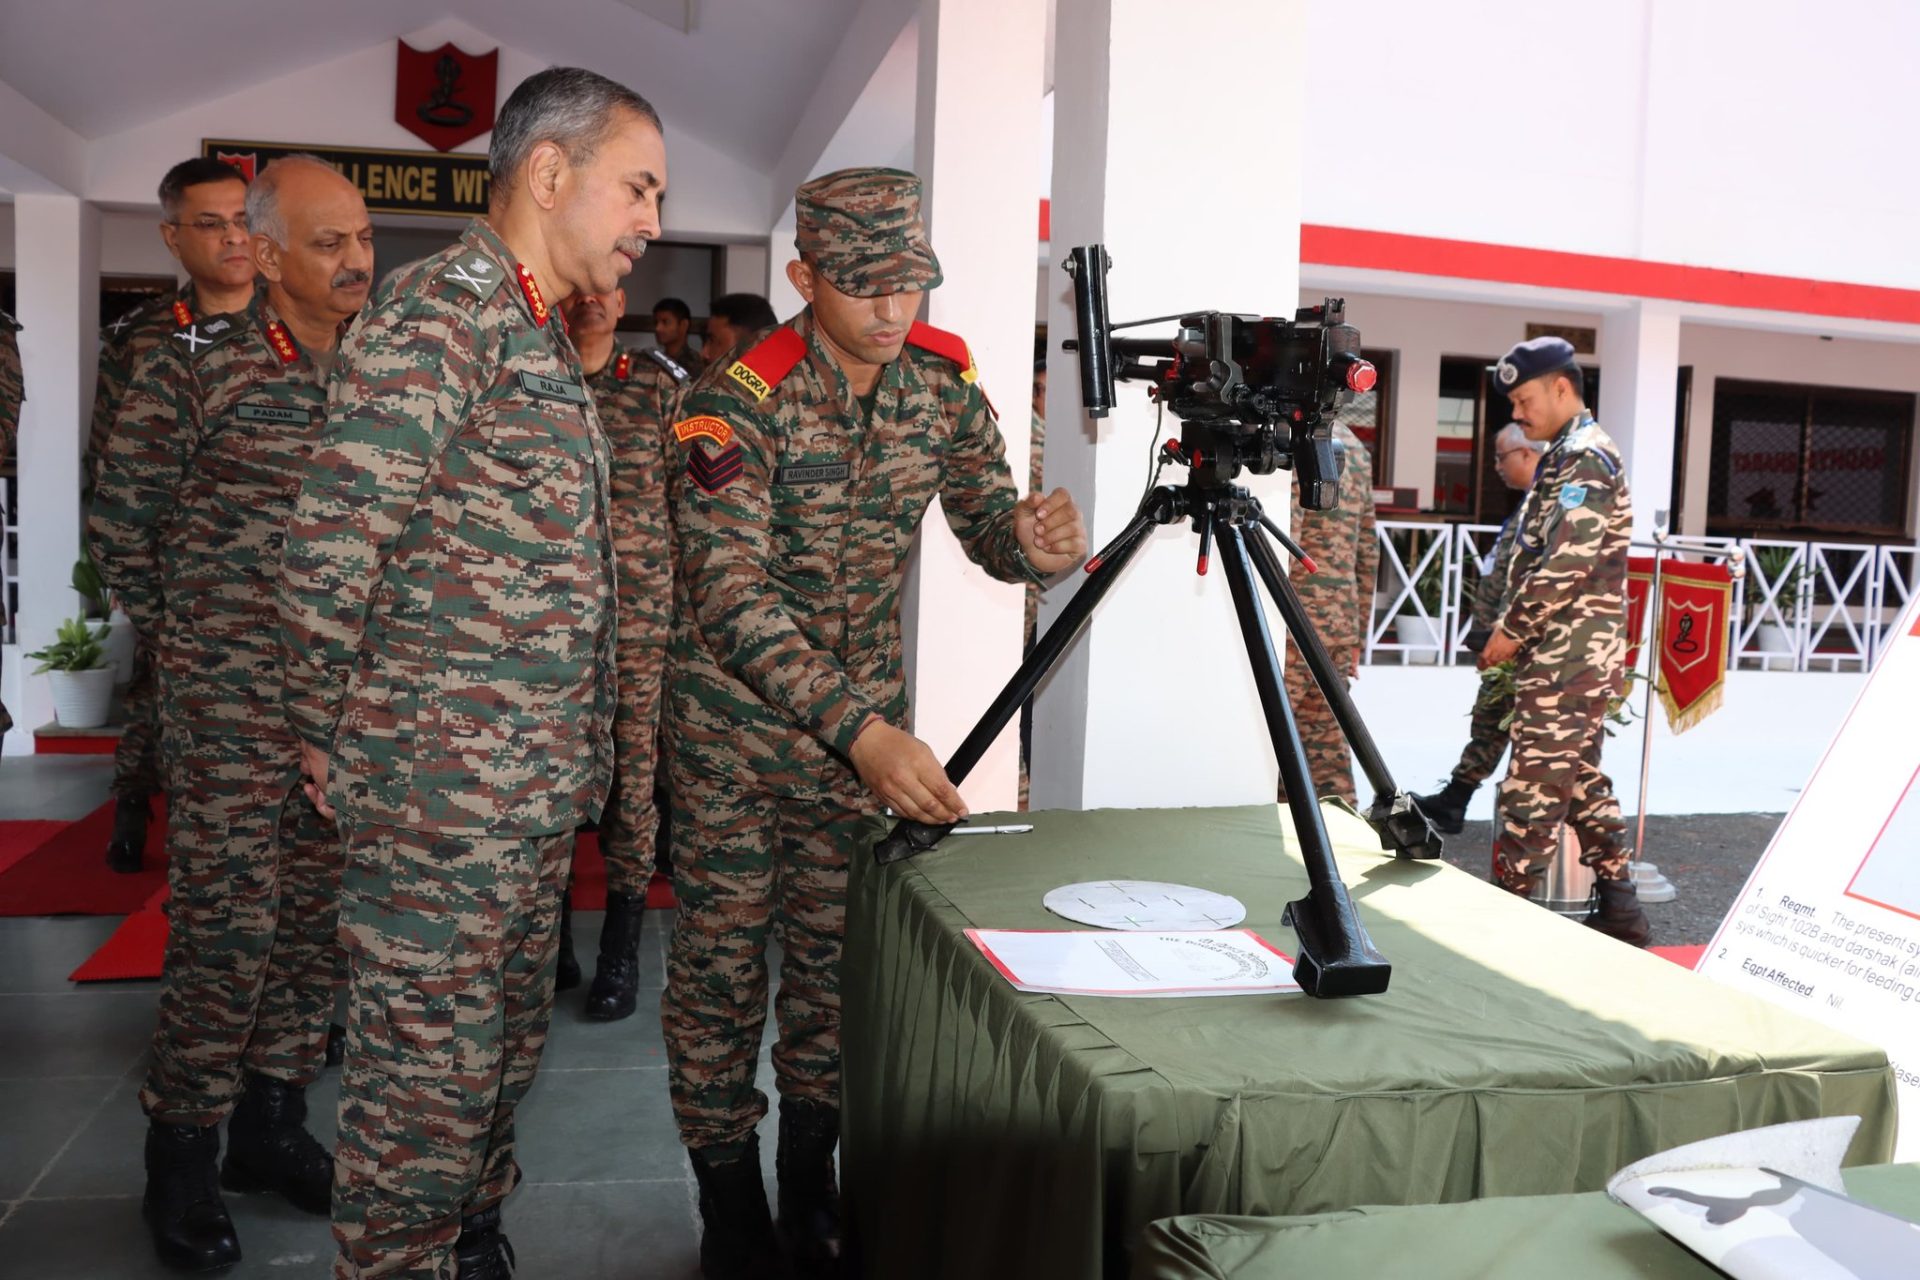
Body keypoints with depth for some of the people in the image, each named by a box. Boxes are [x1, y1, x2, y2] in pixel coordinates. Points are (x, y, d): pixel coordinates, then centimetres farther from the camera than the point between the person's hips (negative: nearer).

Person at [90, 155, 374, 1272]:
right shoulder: (195, 371, -7)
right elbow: (123, 527, 1)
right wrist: (190, 641, 6)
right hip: (232, 707, -5)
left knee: (315, 919, 12)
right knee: (228, 927, -1)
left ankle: (273, 1126, 28)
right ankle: (182, 1160, 17)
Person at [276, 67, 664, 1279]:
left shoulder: (544, 336, 16)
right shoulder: (441, 310, -15)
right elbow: (331, 547, -19)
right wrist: (327, 735, -9)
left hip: (542, 786, 9)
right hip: (442, 785, -9)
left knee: (507, 1050, 21)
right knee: (430, 1078, 3)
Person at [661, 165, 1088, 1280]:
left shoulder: (943, 382, -6)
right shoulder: (736, 405, -22)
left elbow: (988, 521, 2)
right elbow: (732, 599, -29)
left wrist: (1037, 542, -25)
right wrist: (864, 733, -41)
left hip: (865, 714, 4)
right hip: (739, 717, -4)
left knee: (838, 949, 11)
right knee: (724, 957, 3)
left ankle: (812, 1184, 28)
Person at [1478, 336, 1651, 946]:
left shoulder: (1584, 455, -12)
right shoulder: (1570, 455, 19)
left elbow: (1566, 562, -22)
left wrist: (1512, 629, -13)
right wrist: (1518, 629, 12)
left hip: (1564, 661, -10)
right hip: (1582, 658, 10)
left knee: (1533, 788, -6)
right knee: (1583, 781, 15)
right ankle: (1618, 909, 21)